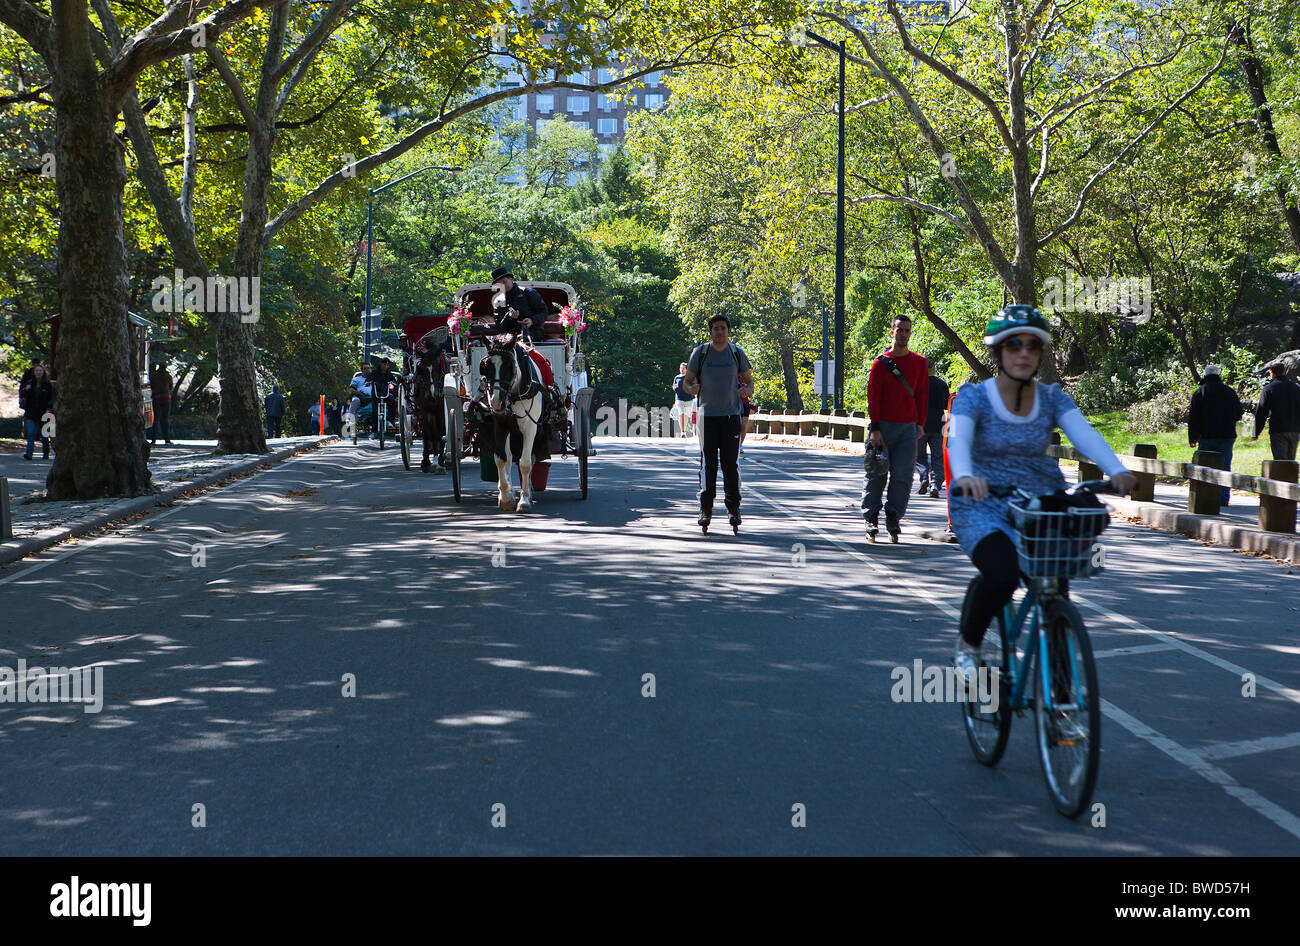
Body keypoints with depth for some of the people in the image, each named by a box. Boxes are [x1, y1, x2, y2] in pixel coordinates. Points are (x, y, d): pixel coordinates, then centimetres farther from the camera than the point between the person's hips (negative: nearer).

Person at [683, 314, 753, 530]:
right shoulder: (700, 353, 4)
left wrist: (747, 389, -9)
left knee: (730, 463, -2)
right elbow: (687, 381, 8)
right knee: (708, 463, -1)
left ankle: (733, 508, 5)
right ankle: (706, 508, 5)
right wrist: (691, 388, -16)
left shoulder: (737, 354, 7)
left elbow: (749, 381, 15)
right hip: (707, 415, 0)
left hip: (731, 415, 1)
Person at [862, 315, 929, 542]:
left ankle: (893, 517, 5)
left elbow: (922, 395, 12)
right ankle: (871, 517, 10)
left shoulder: (919, 362, 9)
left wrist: (920, 424, 4)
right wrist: (875, 428, -9)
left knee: (902, 475, -3)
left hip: (908, 428, 2)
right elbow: (873, 396, -3)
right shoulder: (881, 362, 1)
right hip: (884, 426, -2)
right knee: (876, 474, 1)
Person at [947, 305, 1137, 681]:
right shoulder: (974, 396, -8)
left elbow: (1084, 432, -16)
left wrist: (1116, 469, -37)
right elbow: (958, 439, -27)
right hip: (983, 507, -4)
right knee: (1003, 573, -30)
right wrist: (964, 476, -50)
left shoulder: (1052, 398, 1)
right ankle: (968, 646, -4)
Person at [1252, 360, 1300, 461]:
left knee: (1280, 461, -7)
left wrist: (1256, 433, 1)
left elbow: (1261, 412, -5)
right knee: (1290, 461, 15)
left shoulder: (1269, 388, -5)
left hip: (1277, 431, -4)